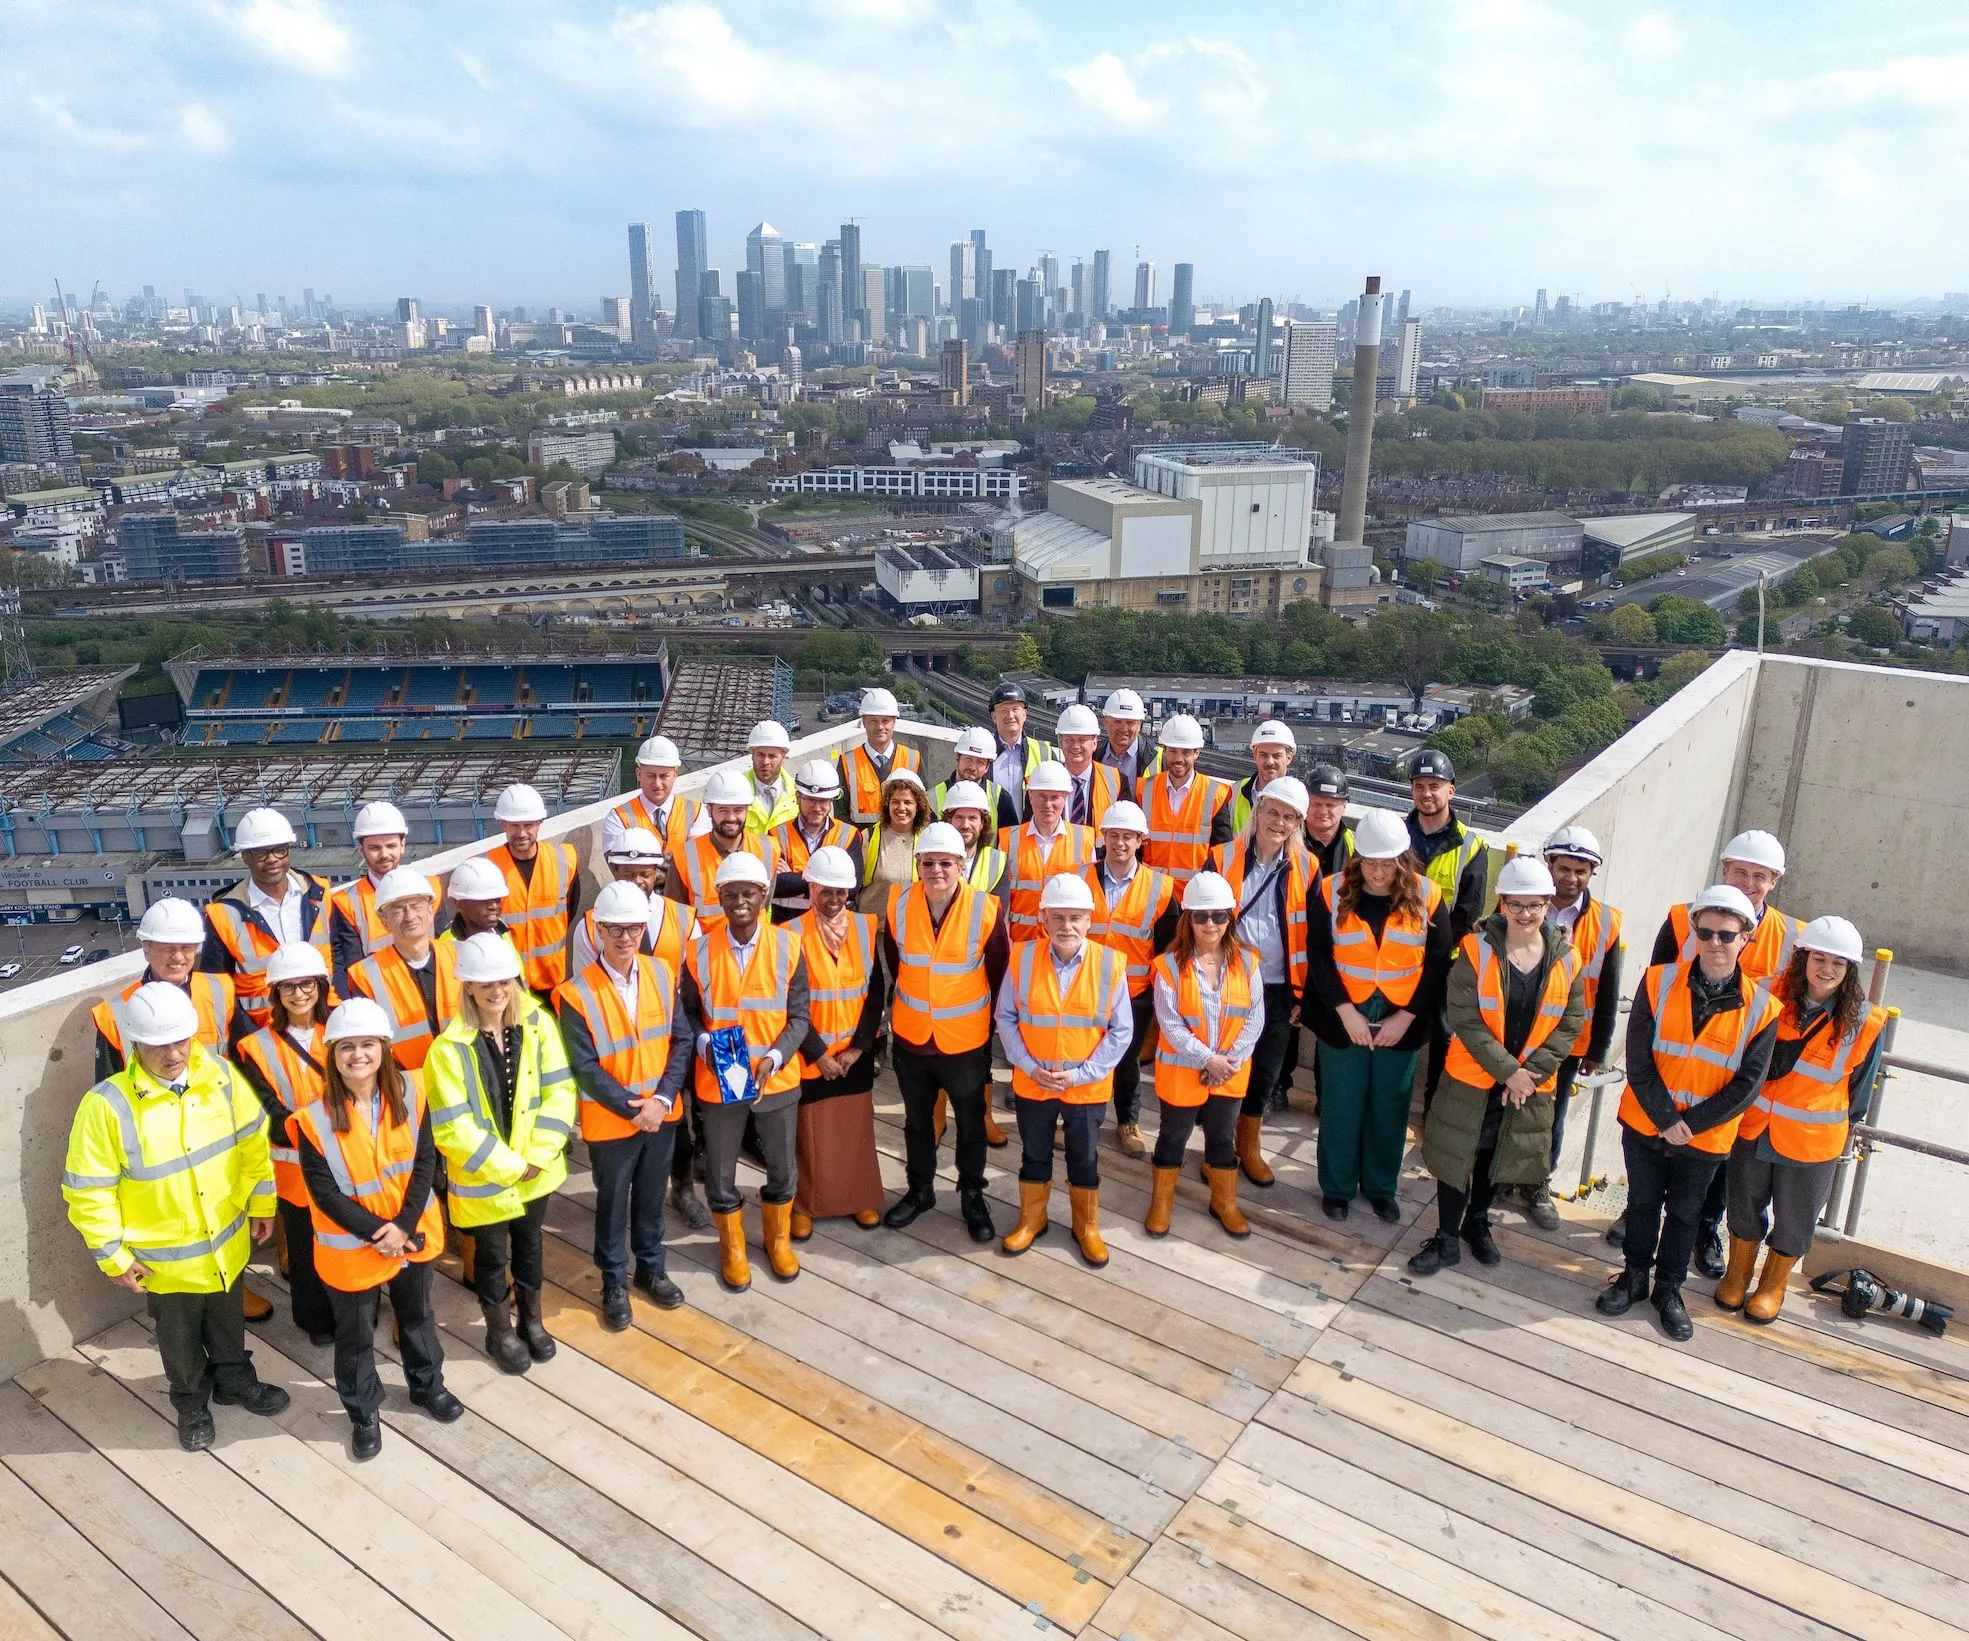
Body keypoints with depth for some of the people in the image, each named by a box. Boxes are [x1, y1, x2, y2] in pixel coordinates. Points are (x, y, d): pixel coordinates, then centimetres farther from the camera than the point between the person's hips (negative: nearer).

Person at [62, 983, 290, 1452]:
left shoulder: (220, 1076, -16)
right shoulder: (107, 1105, -26)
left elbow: (253, 1141, -1)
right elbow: (88, 1191, -17)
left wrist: (262, 1204, 4)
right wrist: (113, 1257, -11)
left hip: (227, 1242, 3)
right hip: (163, 1259, -3)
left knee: (228, 1322, 27)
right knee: (182, 1339, 23)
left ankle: (234, 1381, 53)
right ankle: (191, 1402, 49)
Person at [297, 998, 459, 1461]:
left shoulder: (408, 1092, -14)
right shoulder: (316, 1114, -21)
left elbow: (425, 1162, -10)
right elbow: (323, 1191, -18)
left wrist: (404, 1225, -18)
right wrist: (377, 1231, -20)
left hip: (413, 1232, 3)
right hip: (352, 1245, -2)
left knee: (417, 1314, 24)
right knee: (356, 1335, 17)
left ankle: (428, 1384, 49)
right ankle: (363, 1413, 40)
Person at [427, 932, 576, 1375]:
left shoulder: (537, 1022, -11)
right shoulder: (450, 1046, -22)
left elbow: (559, 1089, -7)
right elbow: (451, 1127, -20)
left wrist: (537, 1156, -15)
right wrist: (508, 1166, -18)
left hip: (536, 1169, 3)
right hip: (484, 1176, -3)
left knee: (529, 1244, 23)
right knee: (492, 1255, 16)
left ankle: (532, 1319, 45)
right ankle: (499, 1332, 39)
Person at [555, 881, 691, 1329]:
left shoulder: (662, 973, -6)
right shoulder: (576, 993, -18)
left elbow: (681, 1040, -4)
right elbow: (586, 1068, -17)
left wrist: (662, 1098, -14)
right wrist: (632, 1109, -18)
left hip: (662, 1113, 3)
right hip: (610, 1121, -3)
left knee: (652, 1196, 20)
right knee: (612, 1203, 15)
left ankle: (651, 1267, 41)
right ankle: (614, 1282, 34)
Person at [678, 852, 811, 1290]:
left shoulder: (787, 945, -9)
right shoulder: (699, 949, -10)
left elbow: (798, 1017, -5)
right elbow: (688, 1011, 1)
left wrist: (773, 1058, -20)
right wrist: (704, 1042, -19)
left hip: (778, 1078, 1)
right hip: (718, 1082, 0)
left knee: (781, 1169, 17)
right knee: (720, 1173, 15)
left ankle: (778, 1239, 43)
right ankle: (732, 1247, 40)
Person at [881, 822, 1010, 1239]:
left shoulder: (986, 909, -17)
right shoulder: (898, 906, -10)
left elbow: (999, 974, -4)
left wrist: (990, 1021, 4)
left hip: (966, 1042, -2)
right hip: (911, 1038, 2)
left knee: (971, 1124, 15)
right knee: (916, 1120, 20)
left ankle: (973, 1197, 34)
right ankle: (920, 1190, 40)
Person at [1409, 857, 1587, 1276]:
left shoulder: (1567, 959, -7)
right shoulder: (1476, 948, -15)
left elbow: (1569, 1024, -3)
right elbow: (1465, 1019, -16)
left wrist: (1529, 1073, -12)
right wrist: (1507, 1070, -19)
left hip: (1531, 1081, 3)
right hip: (1472, 1076, -2)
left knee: (1498, 1157, 19)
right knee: (1457, 1155, 6)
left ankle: (1477, 1221, 42)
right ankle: (1446, 1239, 23)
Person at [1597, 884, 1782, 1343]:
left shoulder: (1760, 1008, -12)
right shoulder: (1659, 982, -12)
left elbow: (1747, 1084, -11)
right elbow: (1638, 1060, -12)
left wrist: (1689, 1124, -16)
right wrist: (1666, 1119, -17)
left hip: (1705, 1137, 0)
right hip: (1645, 1125, 0)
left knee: (1684, 1214, 18)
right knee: (1643, 1203, 18)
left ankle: (1669, 1288, 36)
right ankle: (1635, 1275, 37)